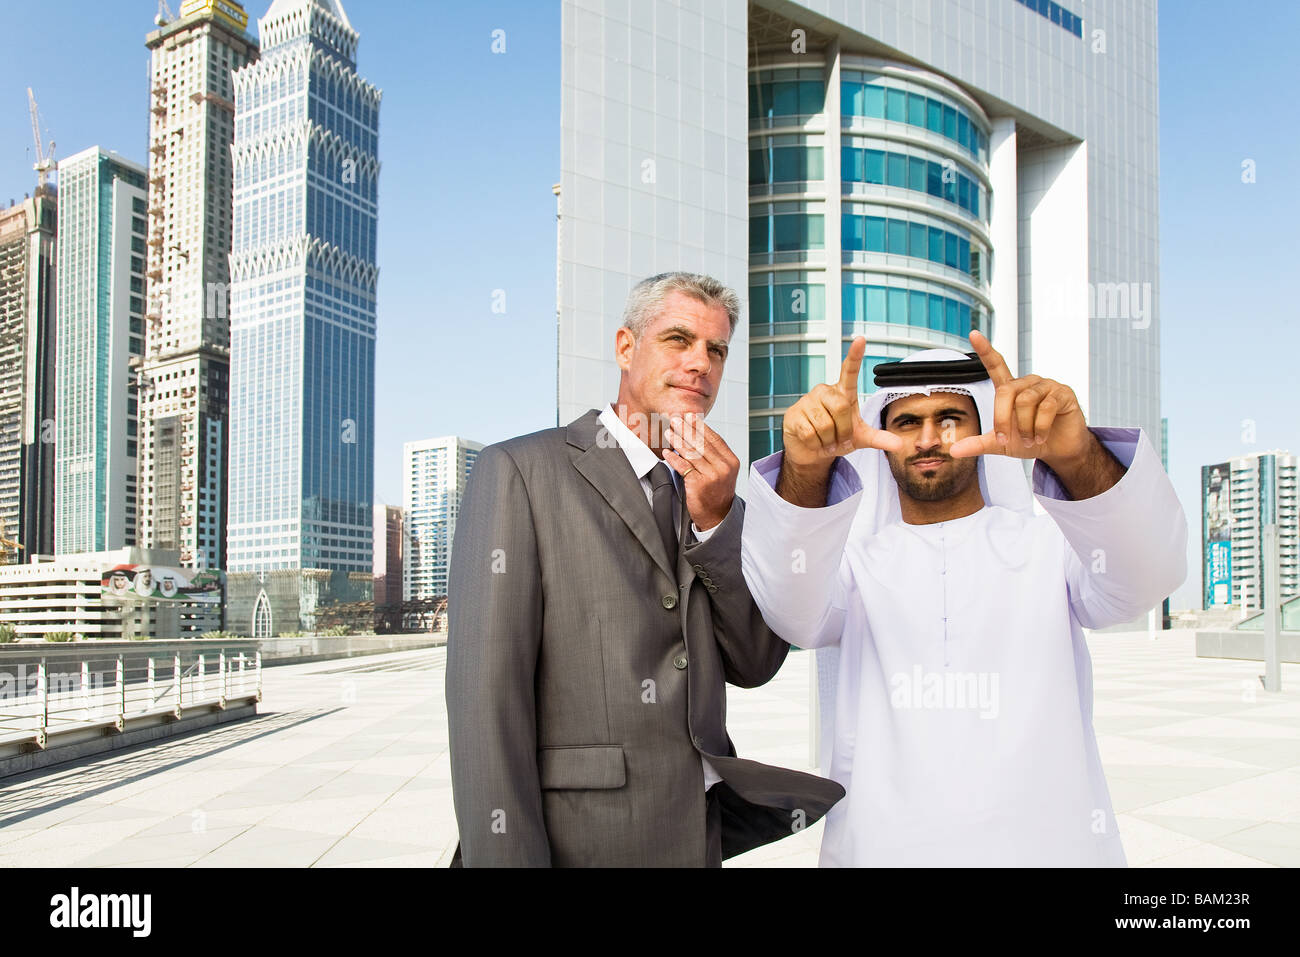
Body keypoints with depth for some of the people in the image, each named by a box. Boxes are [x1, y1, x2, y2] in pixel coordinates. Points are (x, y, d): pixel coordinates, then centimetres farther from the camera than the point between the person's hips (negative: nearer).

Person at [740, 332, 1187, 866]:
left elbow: (1146, 571, -18)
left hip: (1047, 843, 0)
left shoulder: (1048, 545, 2)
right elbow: (793, 609, -18)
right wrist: (805, 468, -35)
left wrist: (1077, 455, -37)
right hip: (879, 846, 0)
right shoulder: (852, 558, 3)